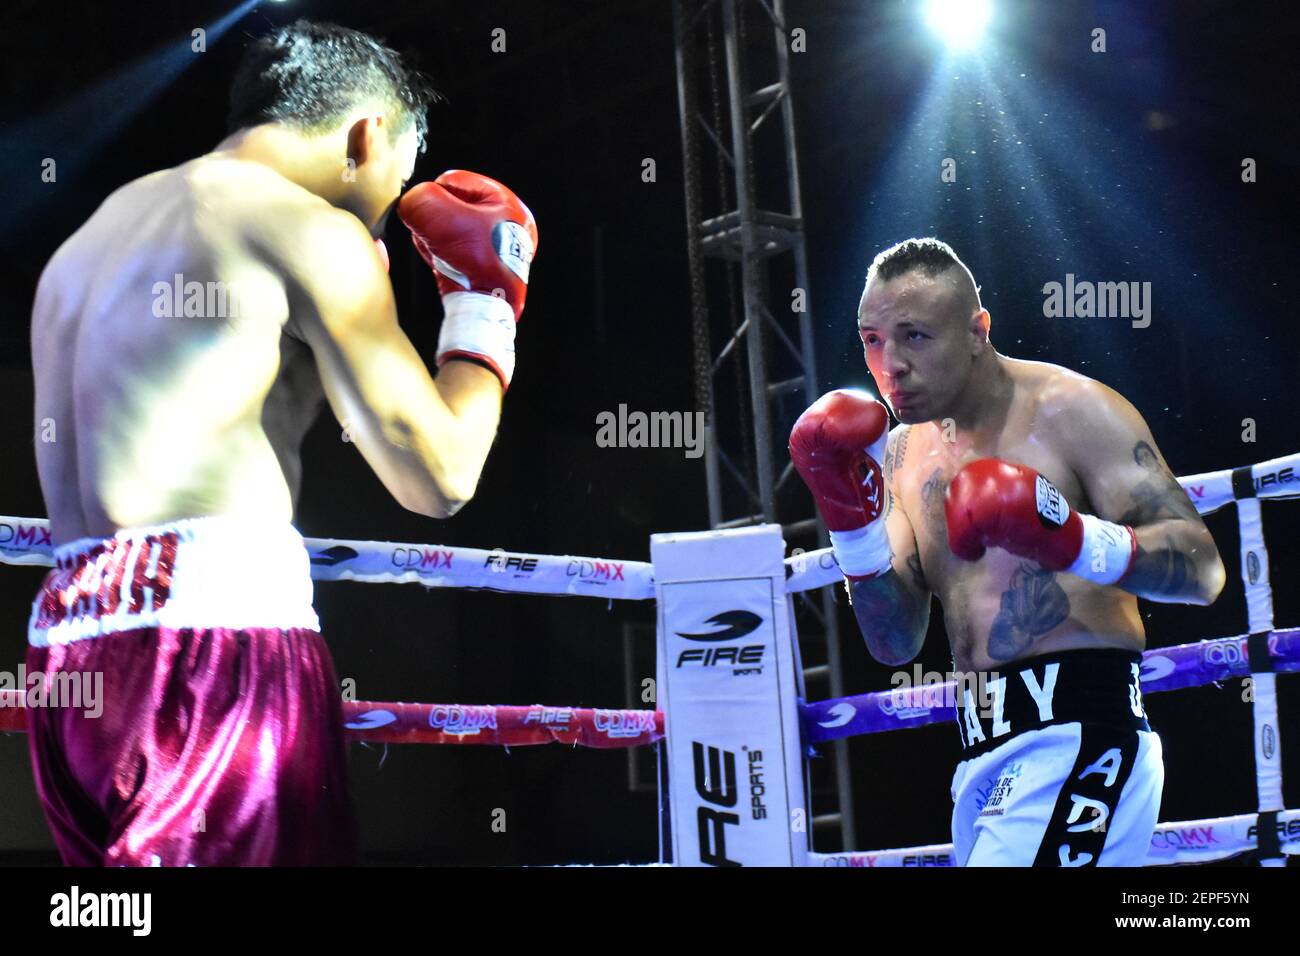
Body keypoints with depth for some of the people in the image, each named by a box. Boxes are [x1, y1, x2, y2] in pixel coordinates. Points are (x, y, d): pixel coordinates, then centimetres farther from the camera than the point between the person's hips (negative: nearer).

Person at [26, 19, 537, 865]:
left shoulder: (91, 236, 23)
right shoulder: (308, 229, -2)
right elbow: (438, 475, -2)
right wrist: (483, 305, 13)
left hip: (69, 634, 8)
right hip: (217, 630, -8)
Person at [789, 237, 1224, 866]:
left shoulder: (1069, 410, -4)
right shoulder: (904, 451, 15)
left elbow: (1203, 570, -10)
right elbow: (894, 645, 12)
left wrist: (1073, 542, -26)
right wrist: (851, 521, -1)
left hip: (1079, 729, -7)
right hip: (983, 753, 7)